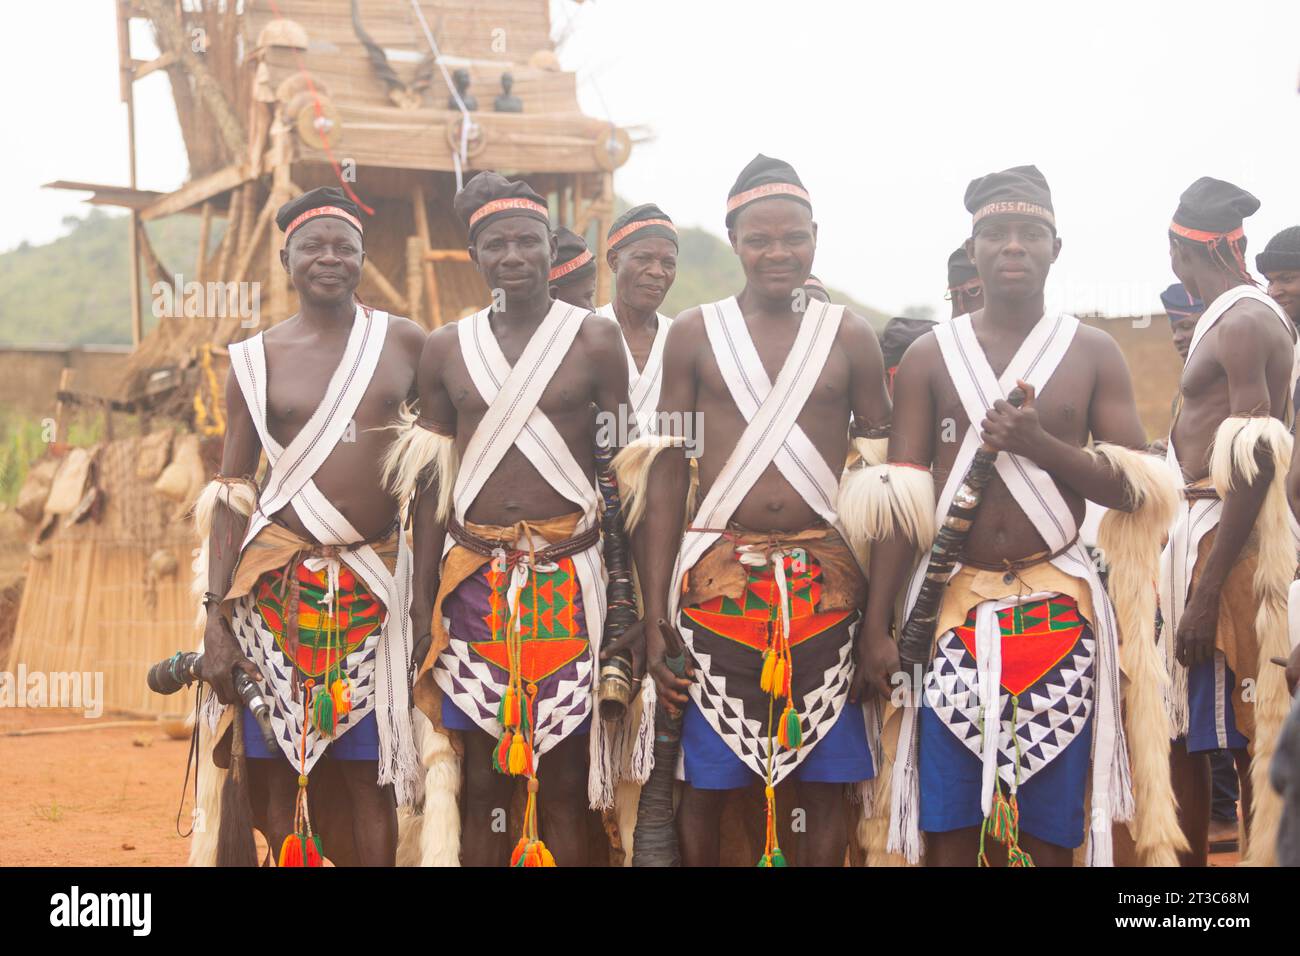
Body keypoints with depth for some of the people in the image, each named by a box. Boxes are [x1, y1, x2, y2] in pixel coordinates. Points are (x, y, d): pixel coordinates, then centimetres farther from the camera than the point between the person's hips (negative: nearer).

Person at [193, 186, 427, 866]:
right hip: (278, 581, 0)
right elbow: (230, 492, 3)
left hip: (374, 581, 1)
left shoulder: (404, 343, 6)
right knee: (278, 772, 0)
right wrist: (216, 619, -4)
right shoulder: (255, 359, 4)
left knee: (366, 774, 2)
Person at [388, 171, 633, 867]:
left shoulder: (595, 341, 2)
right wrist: (423, 599, 5)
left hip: (568, 578, -2)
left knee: (563, 780, -1)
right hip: (474, 578, 2)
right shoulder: (446, 350, 9)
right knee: (482, 776, 3)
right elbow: (430, 485, 11)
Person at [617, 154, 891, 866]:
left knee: (825, 782, 3)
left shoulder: (849, 336, 7)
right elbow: (665, 471, 5)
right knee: (705, 780, 3)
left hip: (825, 582, 0)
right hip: (720, 579, 0)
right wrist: (654, 613, -2)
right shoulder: (695, 333, 6)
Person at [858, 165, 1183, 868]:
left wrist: (1040, 443, -14)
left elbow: (1137, 489, 1)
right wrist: (877, 626, -4)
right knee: (950, 831, -3)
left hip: (1060, 612, 0)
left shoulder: (1093, 354, 8)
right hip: (954, 606, 0)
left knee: (1048, 832, 0)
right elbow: (901, 500, 3)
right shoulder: (930, 356, 7)